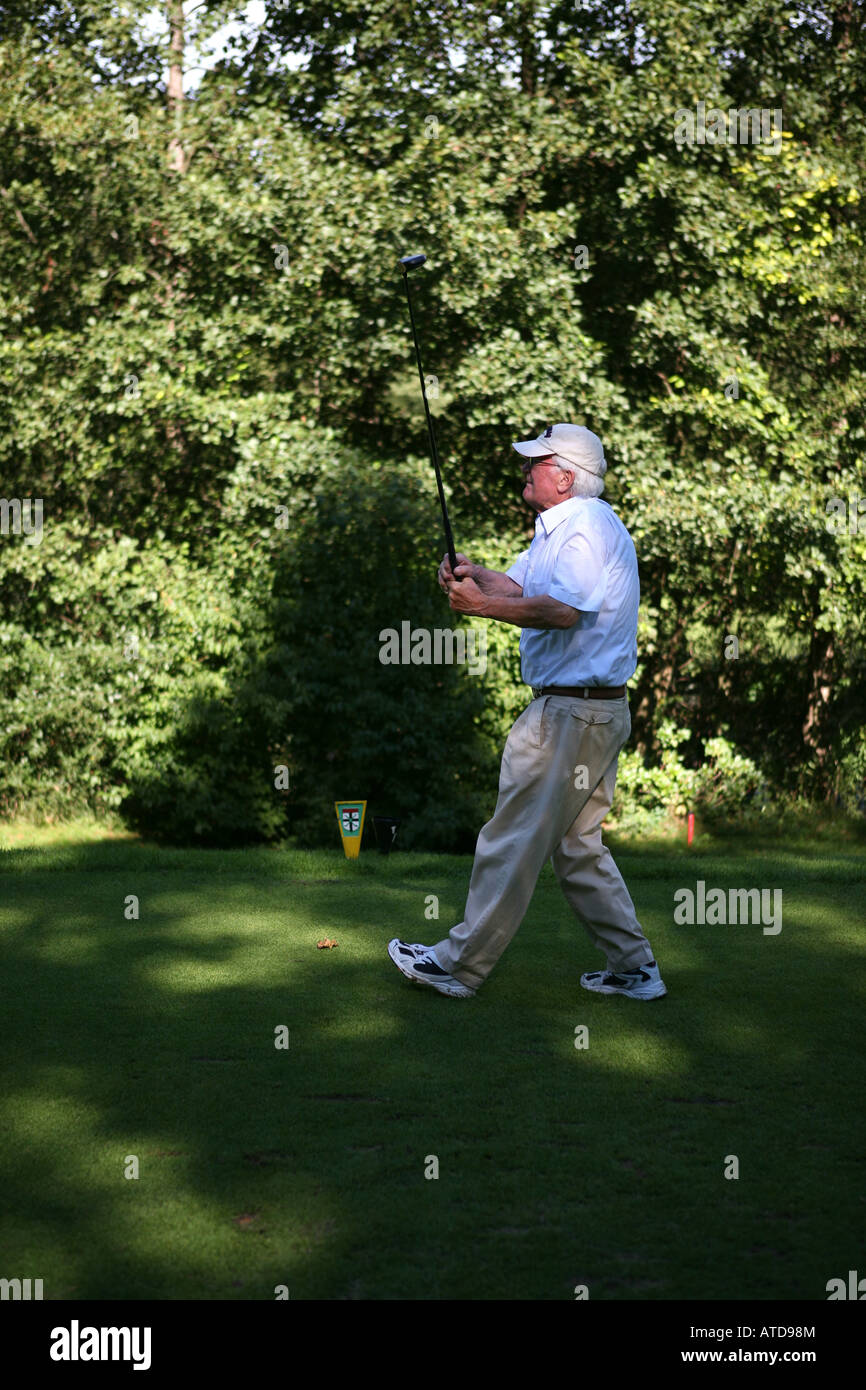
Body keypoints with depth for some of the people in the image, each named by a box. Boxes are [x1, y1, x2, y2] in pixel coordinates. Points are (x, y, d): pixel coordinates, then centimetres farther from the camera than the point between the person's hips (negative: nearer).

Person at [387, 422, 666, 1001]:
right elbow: (517, 586, 17)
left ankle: (461, 965, 4)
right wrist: (475, 574, -3)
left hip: (571, 711, -11)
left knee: (514, 840, -3)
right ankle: (634, 967, 17)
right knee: (578, 845, 14)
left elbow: (563, 610, -28)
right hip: (596, 712, 11)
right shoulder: (562, 526, 19)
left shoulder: (585, 526, -16)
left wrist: (482, 605, -21)